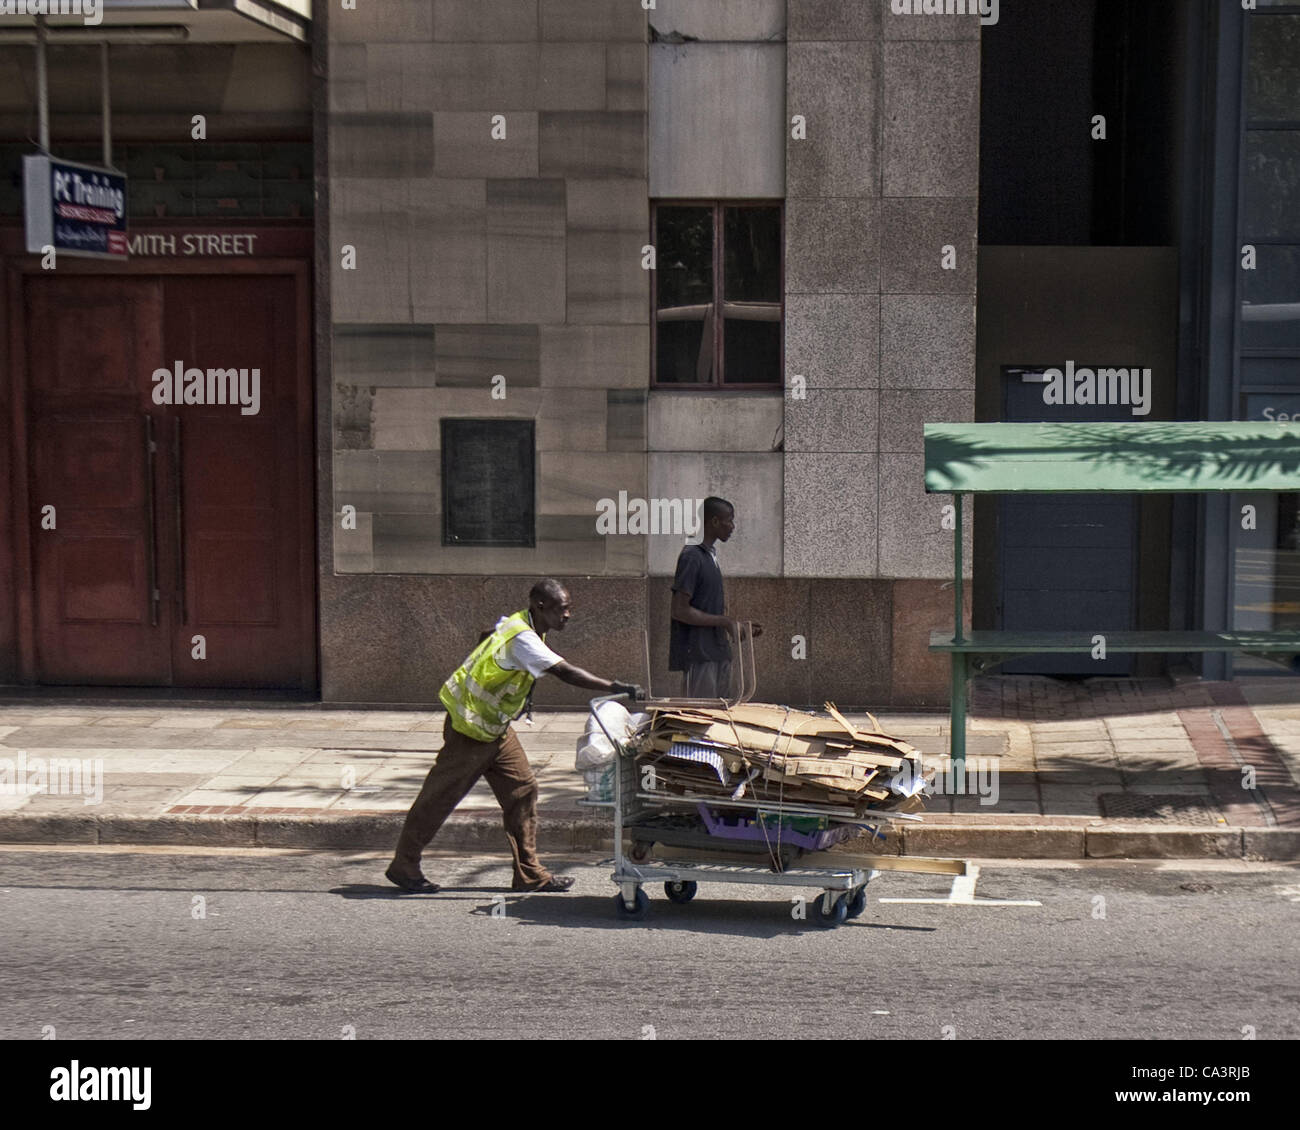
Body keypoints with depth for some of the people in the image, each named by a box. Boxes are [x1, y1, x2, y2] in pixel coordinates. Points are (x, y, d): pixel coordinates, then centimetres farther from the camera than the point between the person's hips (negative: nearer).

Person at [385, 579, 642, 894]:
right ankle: (403, 865, 15)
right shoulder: (522, 639, -26)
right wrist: (614, 688, -39)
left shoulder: (514, 625, 3)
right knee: (441, 796, 2)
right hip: (470, 729, -10)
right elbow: (564, 672, -36)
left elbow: (486, 637, 22)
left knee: (522, 790, 5)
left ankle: (529, 873, 10)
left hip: (495, 727, 10)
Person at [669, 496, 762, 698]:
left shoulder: (711, 555, 17)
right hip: (699, 656, -9)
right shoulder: (692, 556, -12)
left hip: (718, 654, 9)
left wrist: (740, 627, 12)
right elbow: (679, 611, -17)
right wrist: (725, 622, -15)